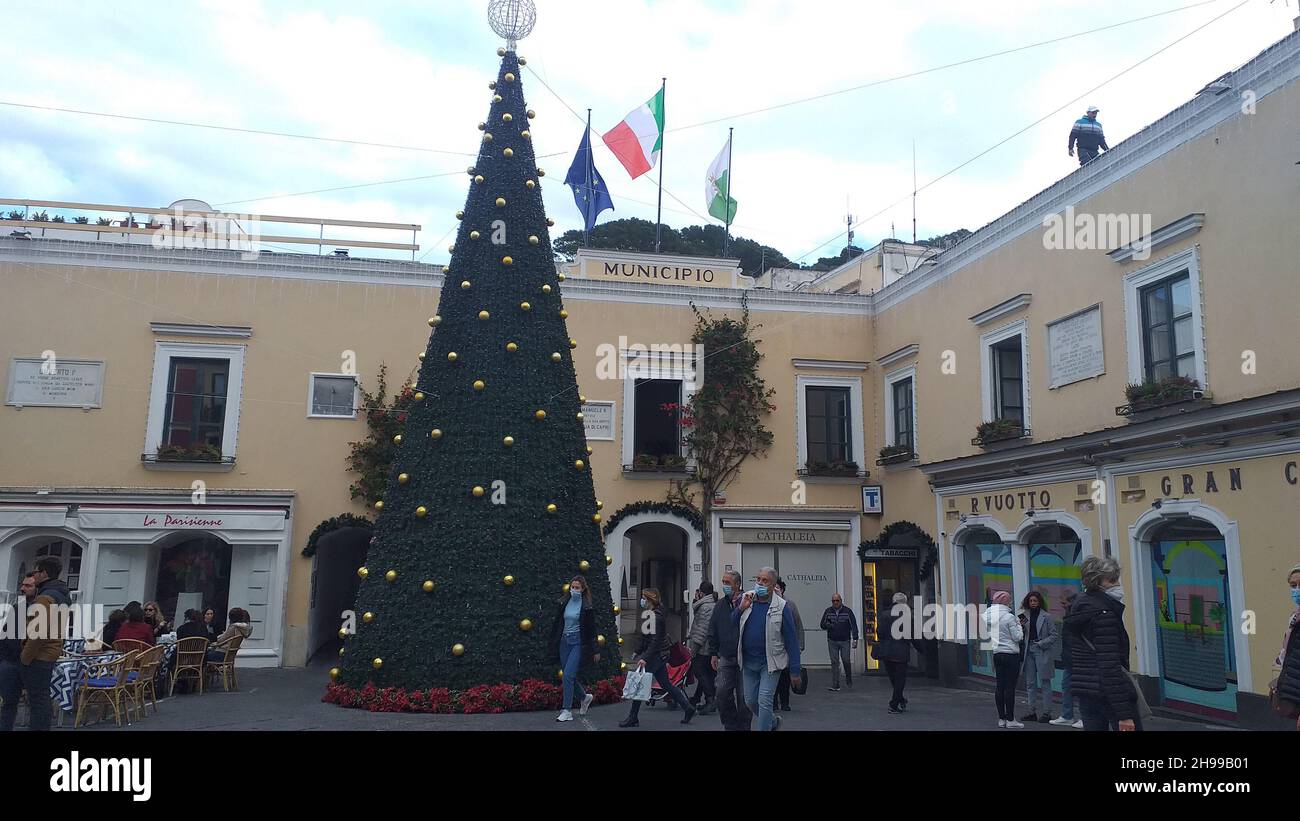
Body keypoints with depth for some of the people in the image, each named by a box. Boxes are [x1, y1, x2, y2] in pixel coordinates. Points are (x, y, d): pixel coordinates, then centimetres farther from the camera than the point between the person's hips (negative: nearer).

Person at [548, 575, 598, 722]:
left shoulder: (586, 606, -5)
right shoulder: (563, 603, 5)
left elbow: (591, 629, -2)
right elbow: (556, 624, 12)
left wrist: (594, 651, -1)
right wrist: (553, 643, 9)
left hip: (578, 642, -5)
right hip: (564, 641, 5)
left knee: (568, 675, -12)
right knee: (569, 676, 9)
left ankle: (567, 711, -6)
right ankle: (584, 697, 35)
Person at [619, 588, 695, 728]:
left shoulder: (656, 616, -17)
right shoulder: (647, 613, 12)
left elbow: (655, 640, -23)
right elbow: (645, 638, 20)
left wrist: (645, 658, -28)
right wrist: (639, 653, 22)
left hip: (656, 655, -10)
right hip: (659, 655, 10)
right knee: (666, 684, 13)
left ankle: (633, 717, 0)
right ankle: (688, 708, 18)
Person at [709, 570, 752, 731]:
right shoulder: (719, 606, 10)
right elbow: (713, 632, 16)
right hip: (725, 657, 4)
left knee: (743, 696, 4)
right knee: (721, 693, -2)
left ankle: (743, 727, 19)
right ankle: (730, 725, 15)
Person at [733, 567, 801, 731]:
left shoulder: (781, 607, -11)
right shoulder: (745, 599, 1)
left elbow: (791, 640, -9)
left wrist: (795, 671, -10)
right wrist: (741, 608, -14)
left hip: (770, 663, -5)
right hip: (748, 662, 5)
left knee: (764, 701, -10)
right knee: (750, 701, 15)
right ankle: (773, 721, 40)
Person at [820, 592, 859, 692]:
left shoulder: (847, 611, -1)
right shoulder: (828, 611, 6)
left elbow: (853, 625, -1)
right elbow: (822, 625, 9)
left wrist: (855, 639, -9)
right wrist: (827, 625, -14)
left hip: (844, 641, -2)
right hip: (832, 641, 2)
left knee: (846, 661, 0)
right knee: (834, 663, 0)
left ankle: (849, 682, 25)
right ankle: (835, 685, 1)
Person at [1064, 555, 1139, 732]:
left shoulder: (1079, 606, 12)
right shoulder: (1105, 614, -15)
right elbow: (1110, 666, -21)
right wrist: (1124, 714, -22)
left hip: (1084, 691, 9)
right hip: (1108, 694, -9)